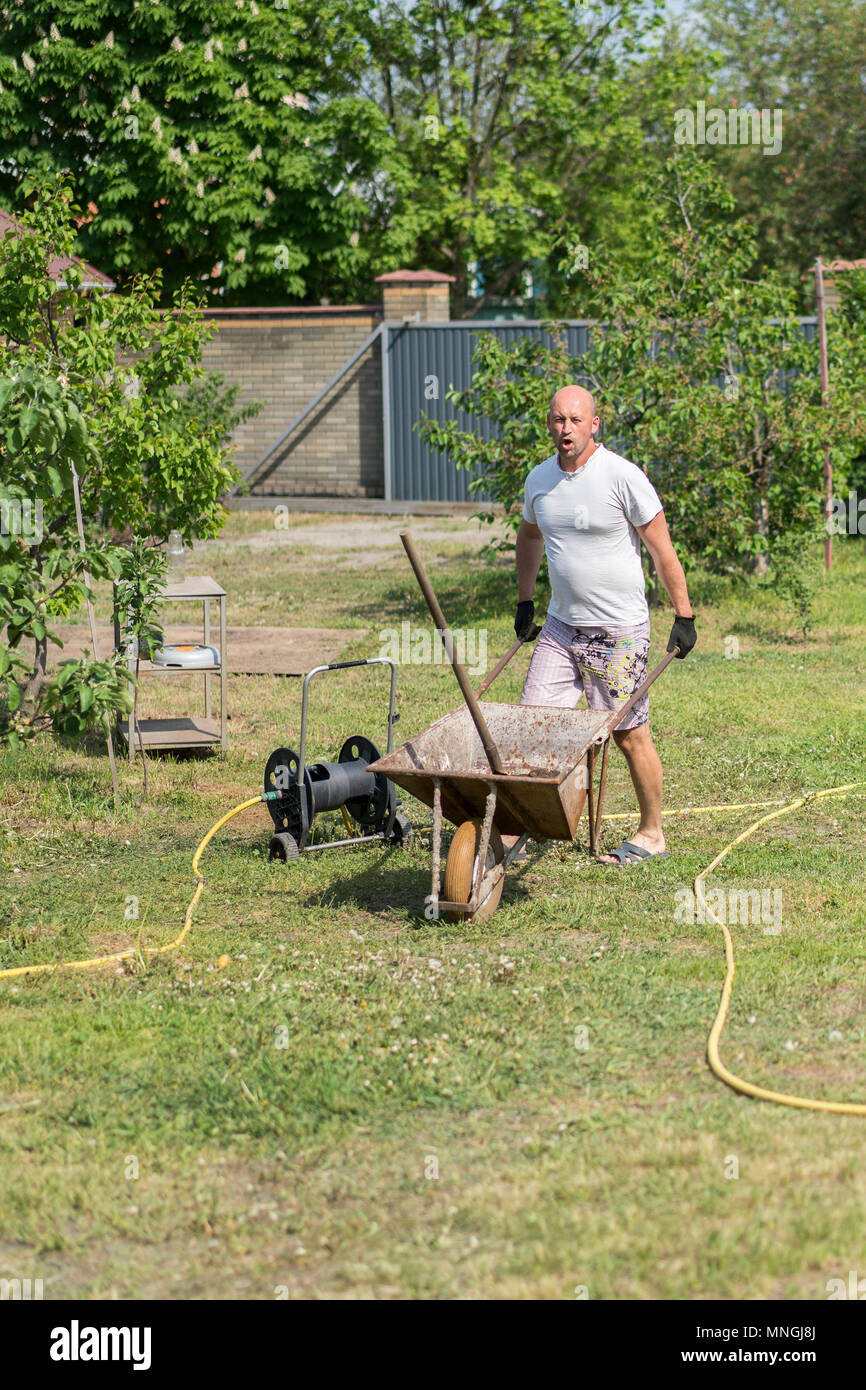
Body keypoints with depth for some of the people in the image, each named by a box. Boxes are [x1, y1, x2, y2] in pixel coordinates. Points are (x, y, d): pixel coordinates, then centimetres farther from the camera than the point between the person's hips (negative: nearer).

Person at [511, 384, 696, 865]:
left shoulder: (623, 477, -13)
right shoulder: (540, 479, 6)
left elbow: (662, 549, -9)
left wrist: (684, 615, -10)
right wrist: (525, 600, 26)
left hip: (618, 631, -6)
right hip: (561, 625, 6)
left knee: (630, 734, 1)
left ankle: (652, 834, 15)